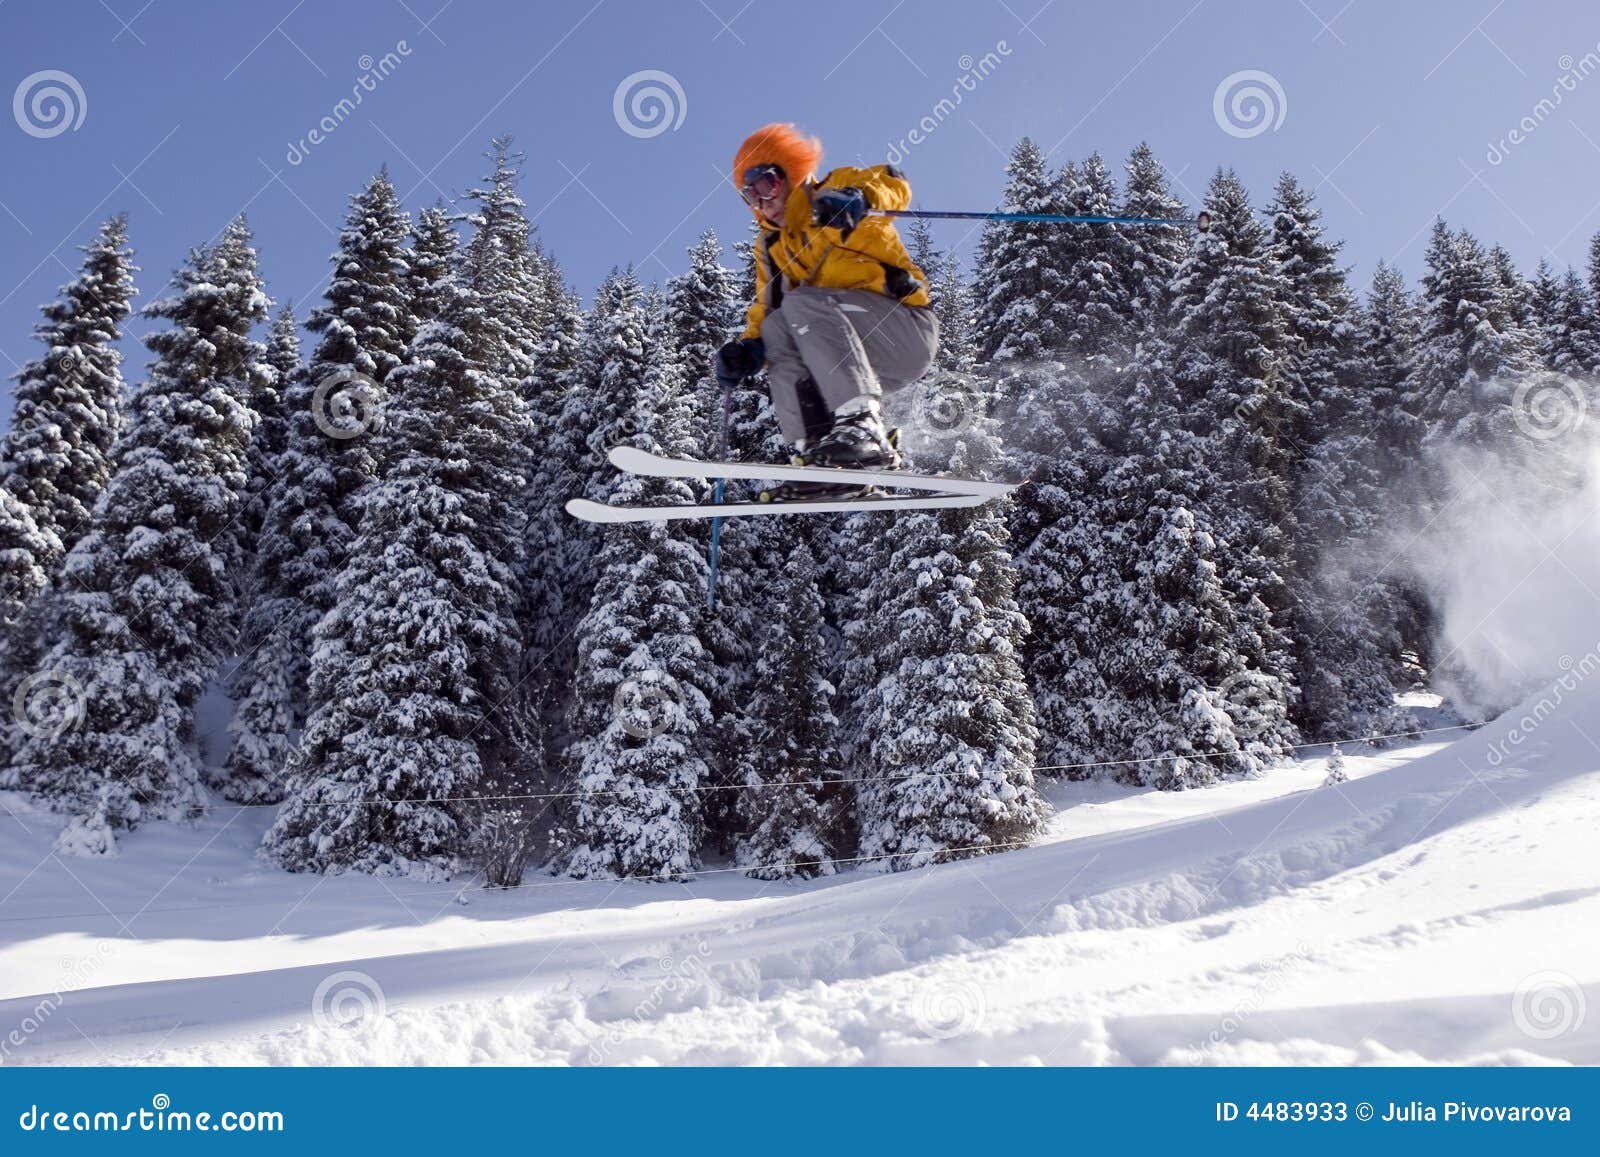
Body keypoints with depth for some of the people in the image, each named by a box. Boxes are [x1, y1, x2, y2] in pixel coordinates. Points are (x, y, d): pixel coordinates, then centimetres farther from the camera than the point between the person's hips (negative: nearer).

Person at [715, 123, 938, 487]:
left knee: (801, 302, -24)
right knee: (775, 328, -13)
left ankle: (862, 424, -42)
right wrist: (747, 349, -4)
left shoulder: (837, 187, 5)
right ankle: (817, 451, -26)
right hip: (860, 356, 6)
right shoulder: (771, 248, 23)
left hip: (909, 333, -6)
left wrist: (859, 197, -36)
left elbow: (894, 185, -15)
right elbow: (765, 310, 16)